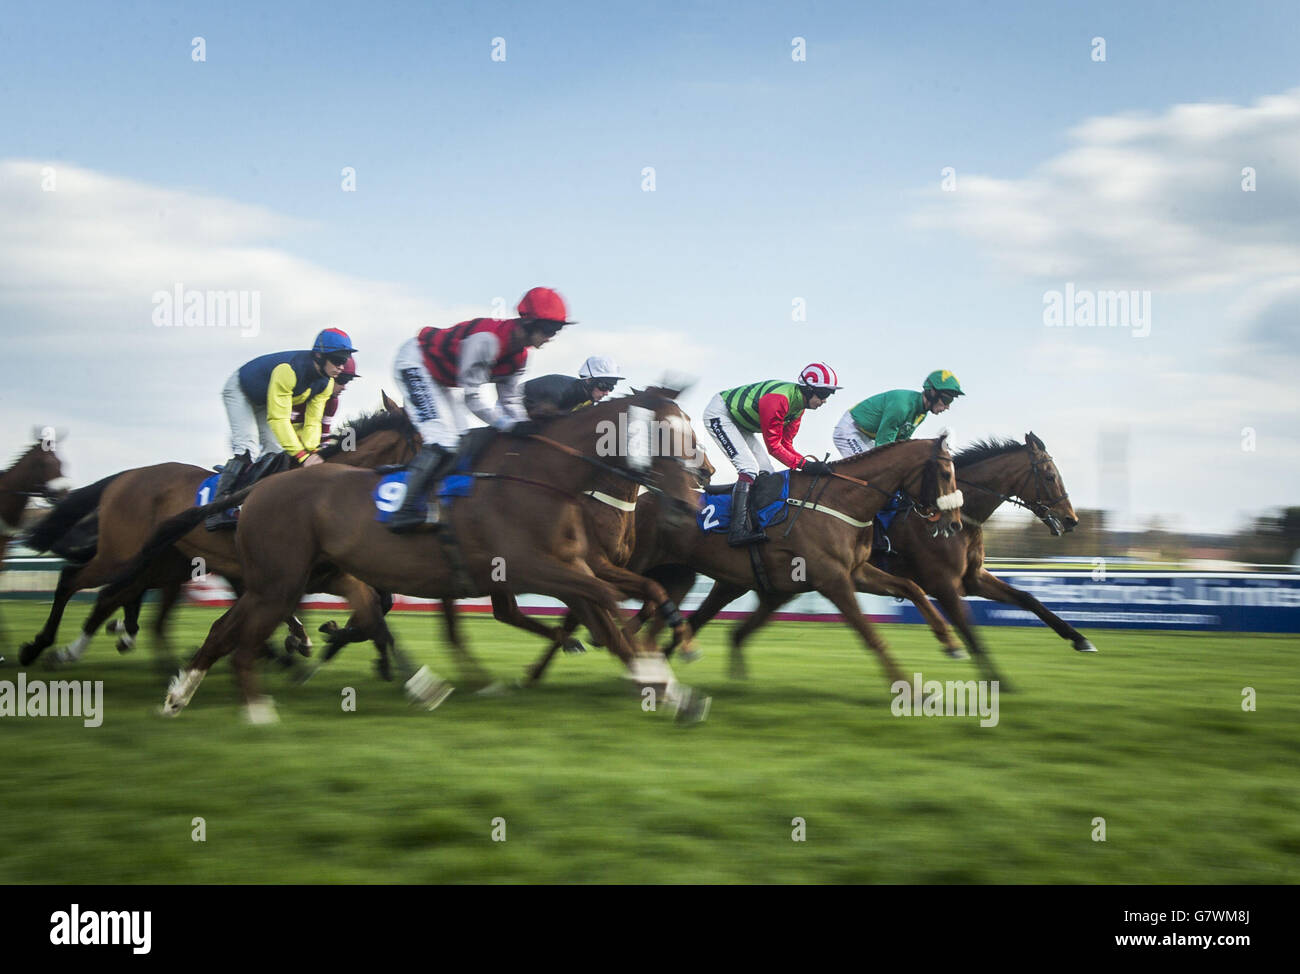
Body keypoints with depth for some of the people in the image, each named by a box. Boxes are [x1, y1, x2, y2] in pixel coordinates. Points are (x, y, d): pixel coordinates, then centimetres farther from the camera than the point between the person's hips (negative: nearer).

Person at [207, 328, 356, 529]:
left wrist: (311, 451, -31)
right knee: (248, 449, -23)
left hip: (265, 402, 8)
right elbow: (278, 418, -42)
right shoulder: (288, 370, -42)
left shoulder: (326, 384, -17)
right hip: (240, 390, -8)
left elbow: (312, 421, -12)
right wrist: (302, 455, -45)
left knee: (275, 452, -1)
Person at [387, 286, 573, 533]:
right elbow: (473, 396, -31)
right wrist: (510, 426, -33)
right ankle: (405, 511, -22)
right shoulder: (487, 338, -33)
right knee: (442, 441, -21)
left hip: (438, 377, 10)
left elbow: (510, 399, 3)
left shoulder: (518, 354, -4)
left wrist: (524, 427, -12)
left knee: (461, 442, 6)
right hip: (415, 362, -10)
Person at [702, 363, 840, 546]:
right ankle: (738, 531, -30)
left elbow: (786, 444, -3)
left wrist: (812, 465, -16)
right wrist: (804, 465, -34)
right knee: (749, 468, -23)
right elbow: (773, 446, -30)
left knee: (766, 474, 3)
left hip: (741, 424, 10)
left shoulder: (798, 404, -5)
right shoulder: (778, 399, -34)